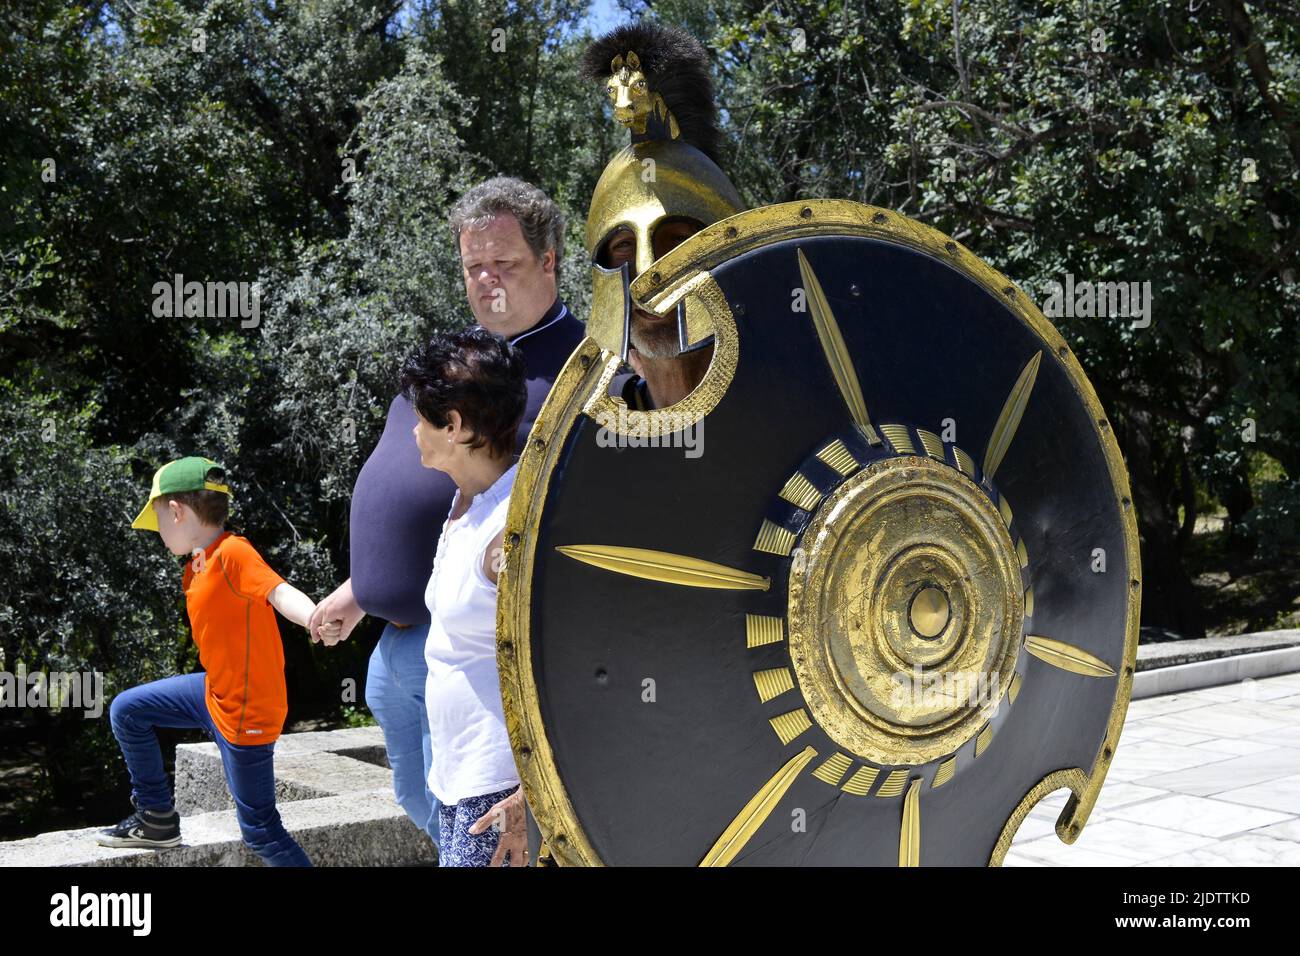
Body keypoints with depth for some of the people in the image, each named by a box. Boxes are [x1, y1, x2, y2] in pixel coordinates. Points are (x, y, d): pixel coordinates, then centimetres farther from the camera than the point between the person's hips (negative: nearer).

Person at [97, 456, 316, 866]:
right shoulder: (196, 569, 6)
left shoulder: (232, 553, -23)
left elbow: (280, 593, -39)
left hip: (246, 713, -9)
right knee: (127, 711, 20)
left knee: (259, 830, -2)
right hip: (214, 691, 9)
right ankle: (157, 821, 31)